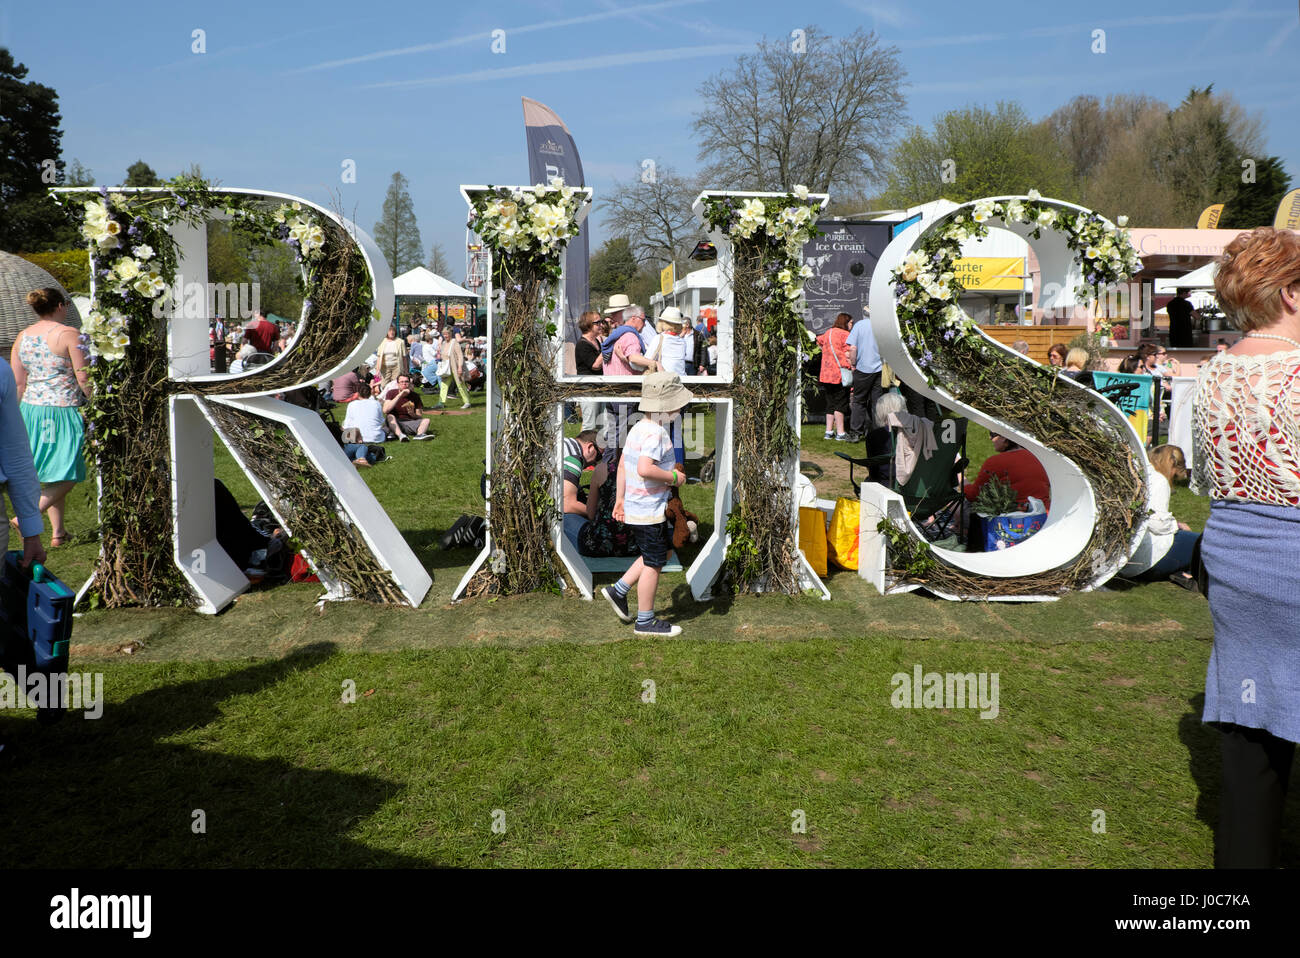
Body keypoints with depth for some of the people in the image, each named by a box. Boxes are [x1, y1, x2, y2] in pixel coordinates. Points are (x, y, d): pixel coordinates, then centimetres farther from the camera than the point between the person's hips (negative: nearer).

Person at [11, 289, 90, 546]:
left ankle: (58, 532, 22)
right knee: (66, 477, 1)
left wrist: (20, 416, 18)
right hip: (63, 411, -7)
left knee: (49, 478, 17)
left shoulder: (22, 337, 8)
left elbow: (17, 383, 10)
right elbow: (84, 379, -12)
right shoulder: (68, 334, -10)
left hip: (31, 409, 7)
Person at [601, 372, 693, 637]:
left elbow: (623, 466, 15)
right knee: (653, 563, 3)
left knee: (660, 554, 23)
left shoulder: (637, 428, 9)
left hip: (635, 506, 10)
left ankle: (618, 590, 25)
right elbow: (645, 469, -33)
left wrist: (620, 499, 20)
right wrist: (674, 478, -18)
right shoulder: (656, 433, -21)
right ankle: (645, 621, 14)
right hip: (650, 510, -10)